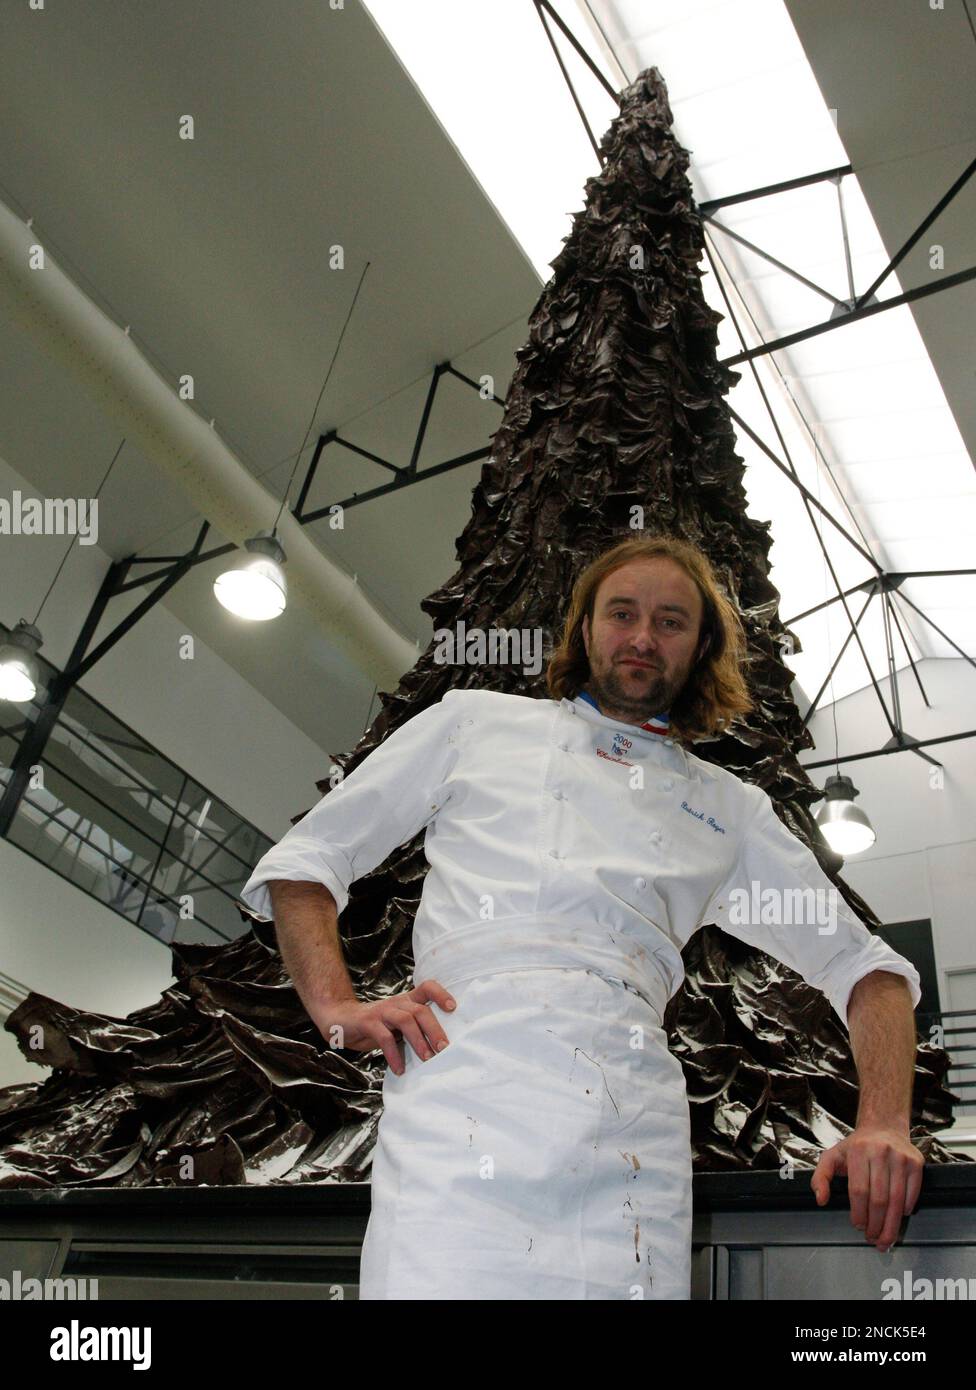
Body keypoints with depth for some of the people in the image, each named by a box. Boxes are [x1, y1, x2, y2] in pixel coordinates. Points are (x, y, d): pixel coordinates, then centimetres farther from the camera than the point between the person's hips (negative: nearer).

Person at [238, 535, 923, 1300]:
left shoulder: (729, 808, 24)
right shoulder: (476, 721, 20)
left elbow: (867, 966, 23)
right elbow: (302, 860, 18)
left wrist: (885, 1126, 5)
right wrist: (337, 1006, 2)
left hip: (632, 1121, 2)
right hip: (463, 1082, -2)